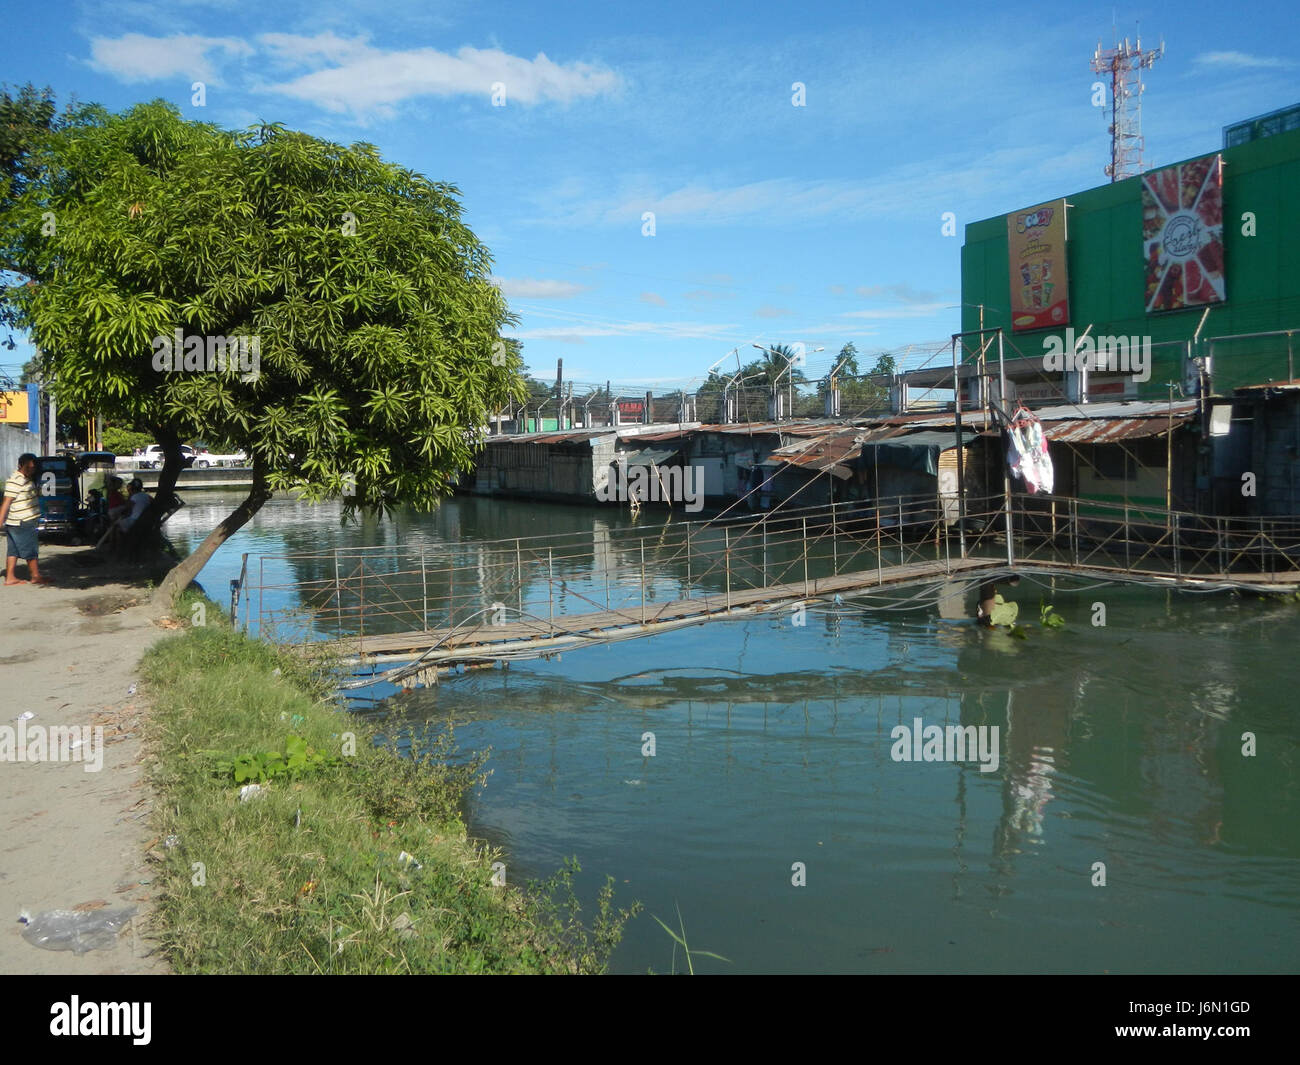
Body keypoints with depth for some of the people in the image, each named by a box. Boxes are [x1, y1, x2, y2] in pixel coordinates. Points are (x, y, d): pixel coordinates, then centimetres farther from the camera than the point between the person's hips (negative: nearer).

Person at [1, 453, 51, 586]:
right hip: (21, 524, -9)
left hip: (27, 522, 9)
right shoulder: (15, 481, -16)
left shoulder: (28, 479, 13)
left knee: (14, 551, 10)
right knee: (31, 550, 0)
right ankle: (35, 576, 9)